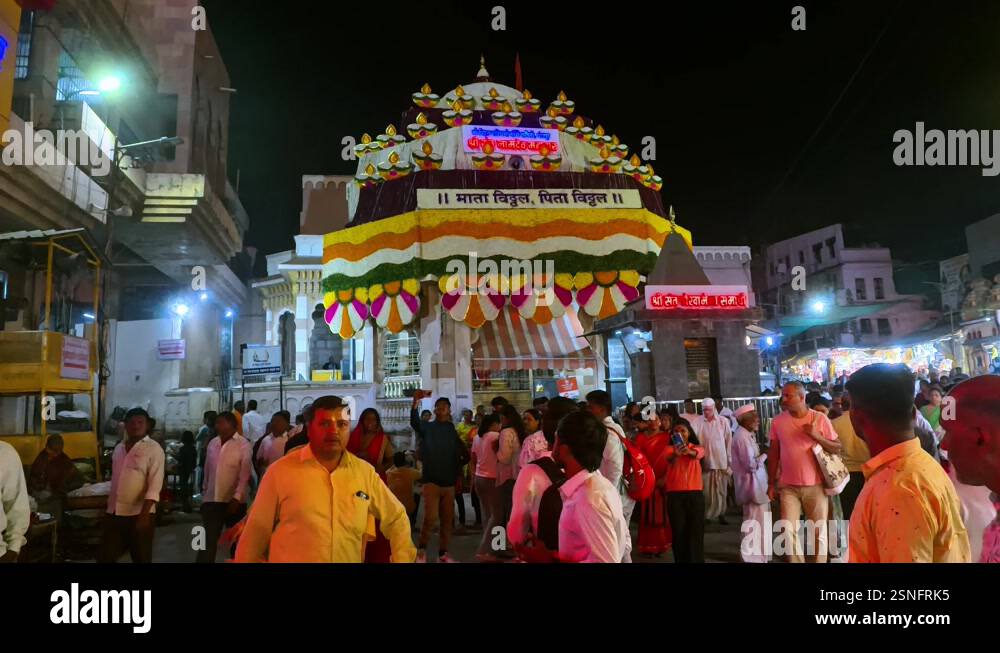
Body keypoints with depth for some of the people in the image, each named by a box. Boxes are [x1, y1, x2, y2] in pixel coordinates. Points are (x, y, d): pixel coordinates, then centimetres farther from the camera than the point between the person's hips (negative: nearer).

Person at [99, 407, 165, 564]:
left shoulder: (154, 449, -9)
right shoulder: (119, 448, 13)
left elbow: (155, 485, -16)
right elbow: (115, 480, 19)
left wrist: (144, 513, -24)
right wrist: (109, 507, 18)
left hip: (138, 513, -6)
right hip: (114, 513, 6)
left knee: (141, 558, 3)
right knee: (104, 556, 9)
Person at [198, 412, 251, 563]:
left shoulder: (243, 445, -8)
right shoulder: (212, 443, 7)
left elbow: (244, 475, -13)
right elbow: (207, 470, 14)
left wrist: (237, 498, -20)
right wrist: (204, 492, 13)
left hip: (233, 501, -3)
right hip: (211, 500, 4)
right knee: (207, 541, -1)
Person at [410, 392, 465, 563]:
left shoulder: (452, 430, 8)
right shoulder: (427, 427, -3)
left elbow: (461, 454, 16)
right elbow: (414, 422, -26)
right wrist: (416, 401, -41)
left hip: (449, 481, 4)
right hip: (431, 480, -4)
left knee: (447, 519, 8)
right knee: (430, 517, -14)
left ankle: (443, 554, 20)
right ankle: (421, 549, 7)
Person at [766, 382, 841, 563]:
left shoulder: (820, 419, -5)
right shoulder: (777, 421, 0)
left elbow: (837, 448, -2)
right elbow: (773, 453, 6)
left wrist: (816, 436, -18)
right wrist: (771, 483, 6)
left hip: (815, 485, -1)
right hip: (788, 486, 1)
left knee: (818, 532, 8)